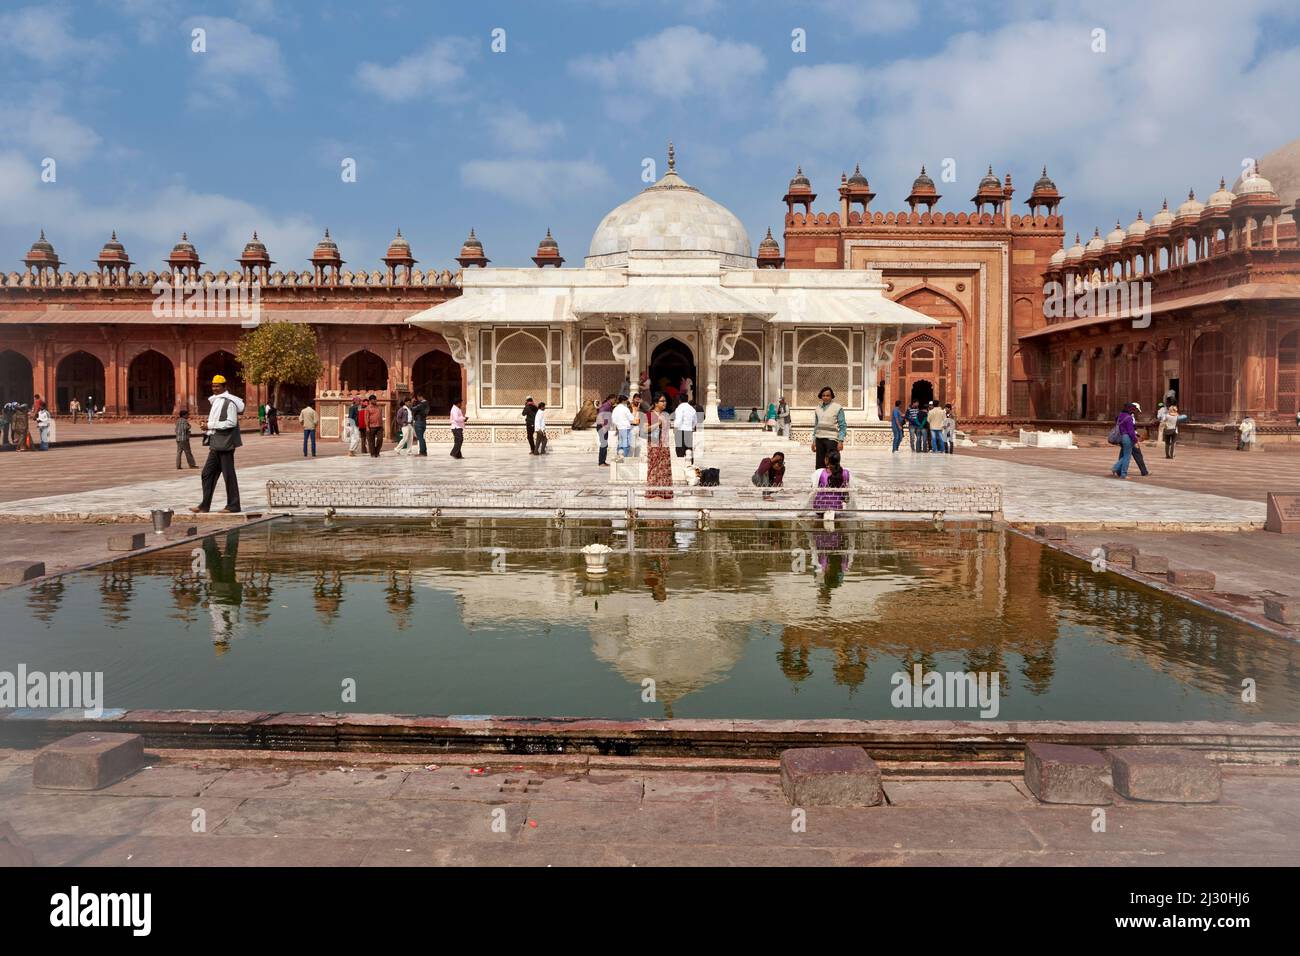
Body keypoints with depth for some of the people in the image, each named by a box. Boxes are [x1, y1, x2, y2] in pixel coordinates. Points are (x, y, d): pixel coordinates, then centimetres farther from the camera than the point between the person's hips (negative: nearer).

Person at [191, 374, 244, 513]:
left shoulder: (229, 402, -12)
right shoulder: (215, 400, 16)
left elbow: (231, 422, -19)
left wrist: (210, 425, -19)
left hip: (225, 444, -9)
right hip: (216, 444, 9)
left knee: (228, 475, -2)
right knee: (207, 474, 8)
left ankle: (233, 506, 6)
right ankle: (205, 506, 13)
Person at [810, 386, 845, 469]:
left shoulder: (837, 408, -3)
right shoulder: (818, 408, 12)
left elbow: (842, 426, -4)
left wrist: (841, 441, -12)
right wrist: (814, 441, 15)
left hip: (831, 439, -5)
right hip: (819, 439, 5)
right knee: (820, 465, 6)